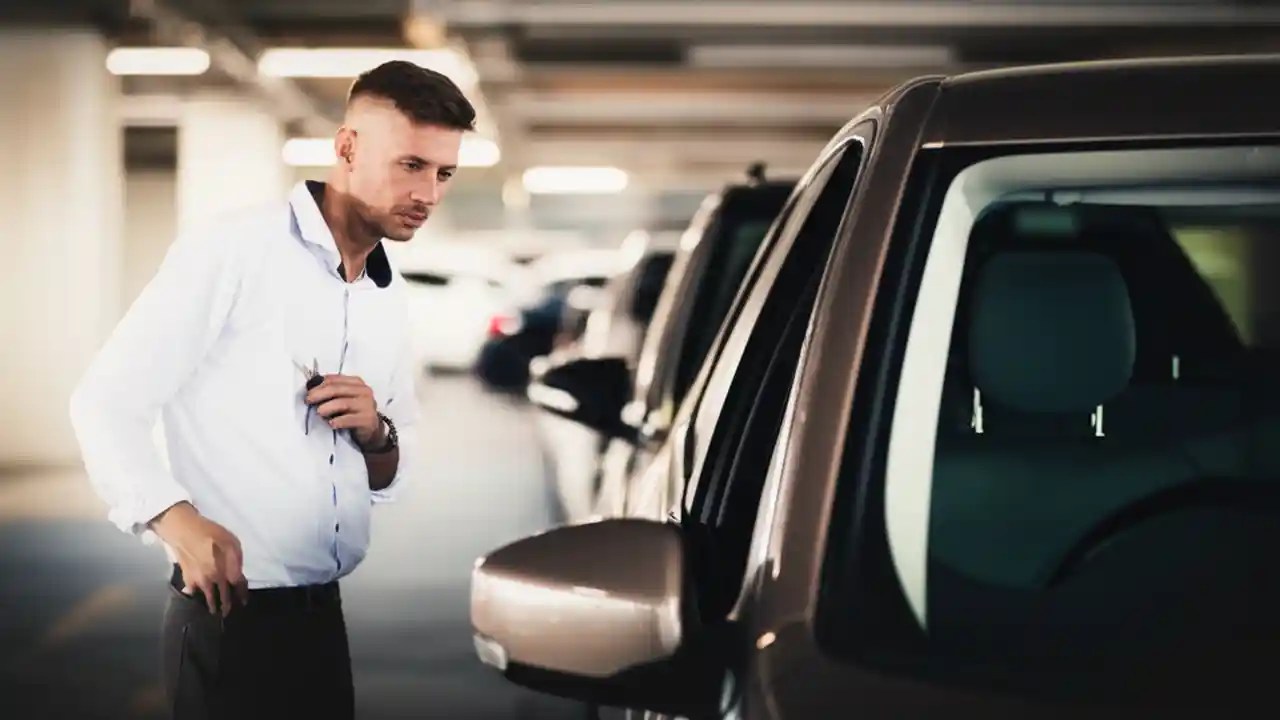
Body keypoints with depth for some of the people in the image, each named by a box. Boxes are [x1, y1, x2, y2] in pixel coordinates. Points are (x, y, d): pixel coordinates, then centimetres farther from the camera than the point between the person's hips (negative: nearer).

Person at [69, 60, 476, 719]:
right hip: (228, 615, -7)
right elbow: (105, 401, -12)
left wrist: (376, 434, -5)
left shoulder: (391, 299, 12)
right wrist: (177, 520, -27)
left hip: (322, 615, 7)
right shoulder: (232, 251, -9)